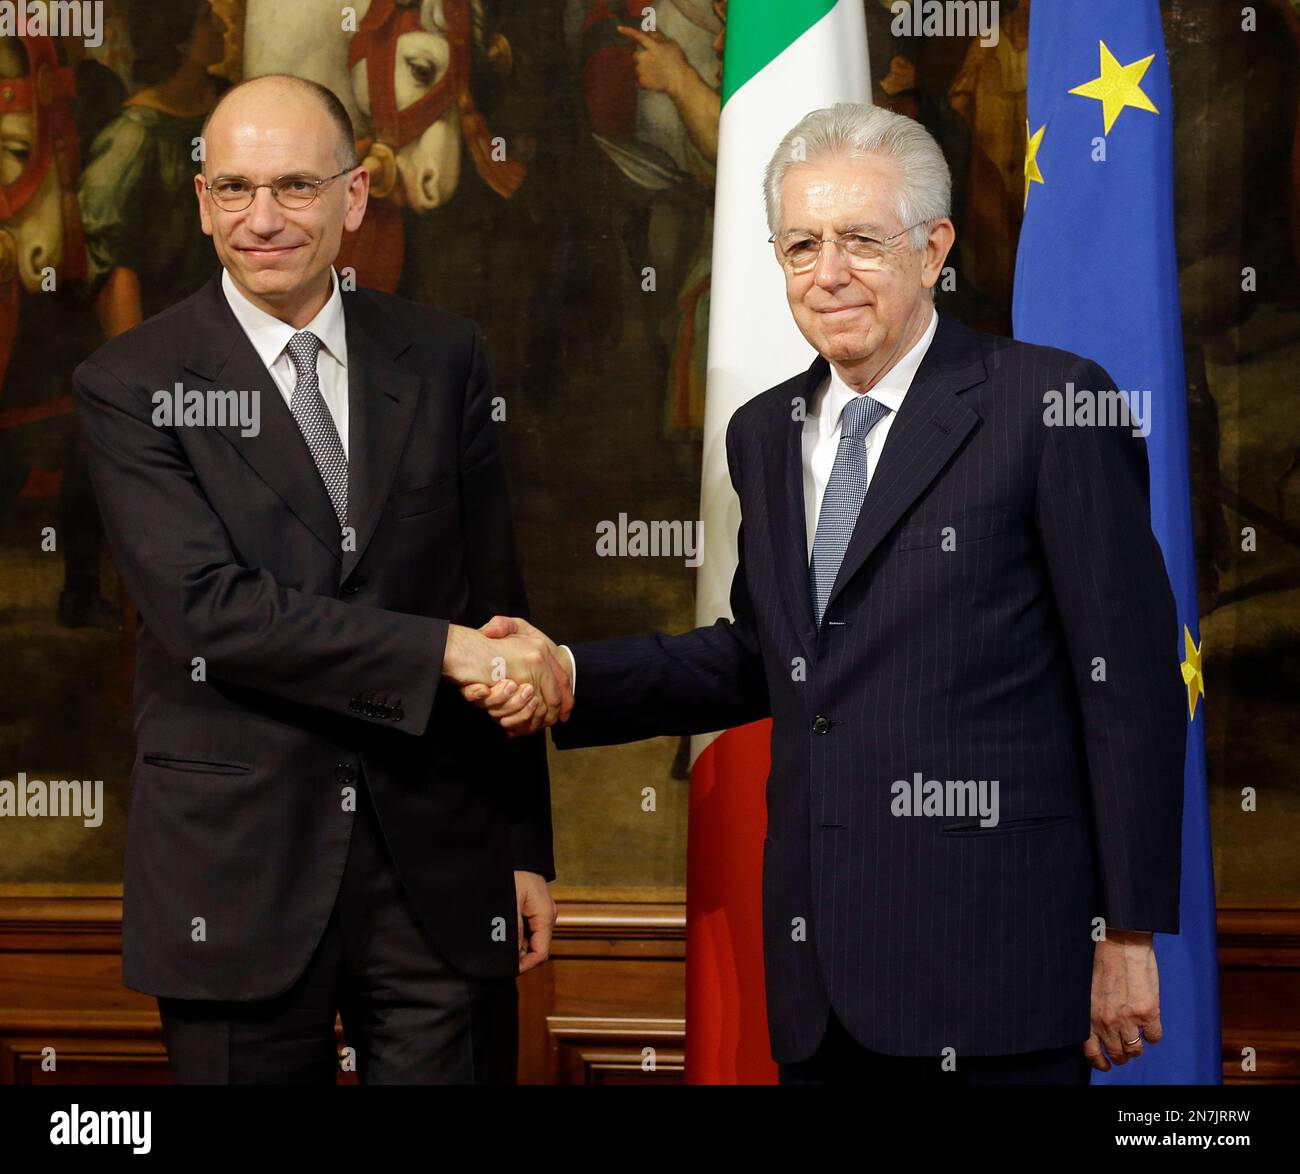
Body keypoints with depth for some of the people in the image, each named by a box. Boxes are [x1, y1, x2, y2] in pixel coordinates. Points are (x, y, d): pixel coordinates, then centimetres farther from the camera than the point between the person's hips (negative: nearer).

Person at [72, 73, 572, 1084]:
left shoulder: (442, 358, 7)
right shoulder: (131, 386, -3)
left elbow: (497, 602, 9)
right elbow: (208, 610, -15)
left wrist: (526, 847, 8)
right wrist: (442, 652, -20)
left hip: (439, 870, 2)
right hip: (237, 878, -2)